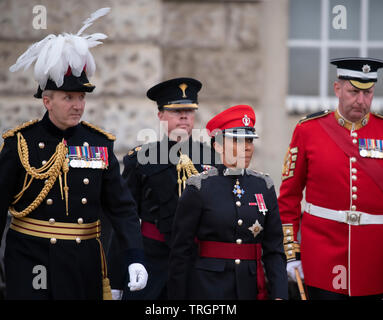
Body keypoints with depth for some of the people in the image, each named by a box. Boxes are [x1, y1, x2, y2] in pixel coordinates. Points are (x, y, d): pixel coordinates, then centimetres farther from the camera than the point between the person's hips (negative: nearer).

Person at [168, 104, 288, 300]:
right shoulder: (199, 188, -5)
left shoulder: (264, 187, 6)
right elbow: (180, 251, -3)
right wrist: (177, 296, -6)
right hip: (207, 289, -4)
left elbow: (274, 250, 5)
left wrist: (279, 295, -6)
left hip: (251, 288, 4)